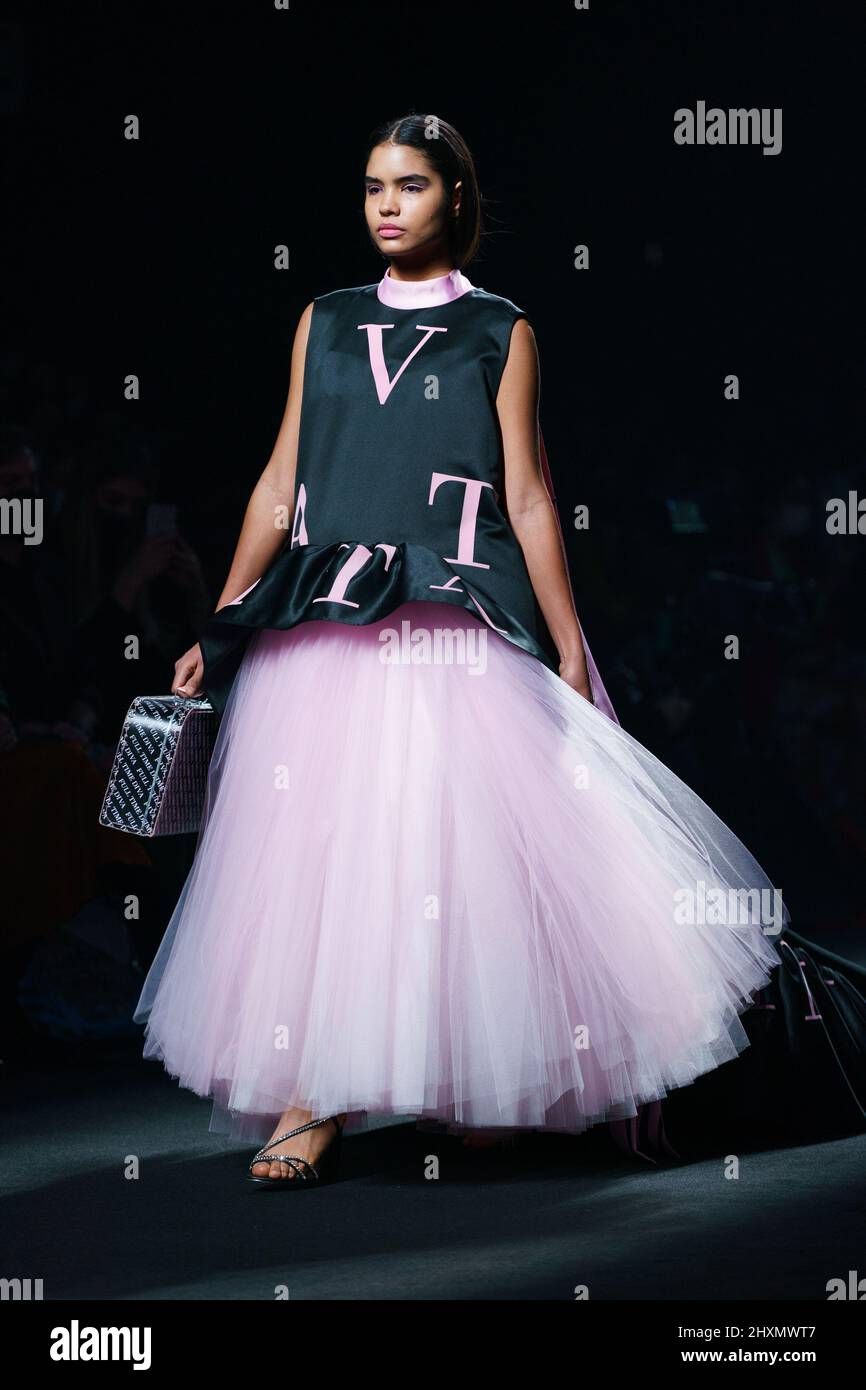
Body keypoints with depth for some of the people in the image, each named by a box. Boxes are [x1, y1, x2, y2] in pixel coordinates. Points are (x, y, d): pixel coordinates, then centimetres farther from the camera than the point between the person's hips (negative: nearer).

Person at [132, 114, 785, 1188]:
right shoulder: (325, 325, 15)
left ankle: (483, 1091, 5)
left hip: (458, 630, -3)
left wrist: (570, 651, 0)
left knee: (461, 849, -6)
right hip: (324, 625, 3)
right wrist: (217, 632, 10)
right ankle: (312, 1103, 9)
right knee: (315, 856, 0)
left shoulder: (499, 333, 7)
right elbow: (279, 485, 14)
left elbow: (528, 498, 5)